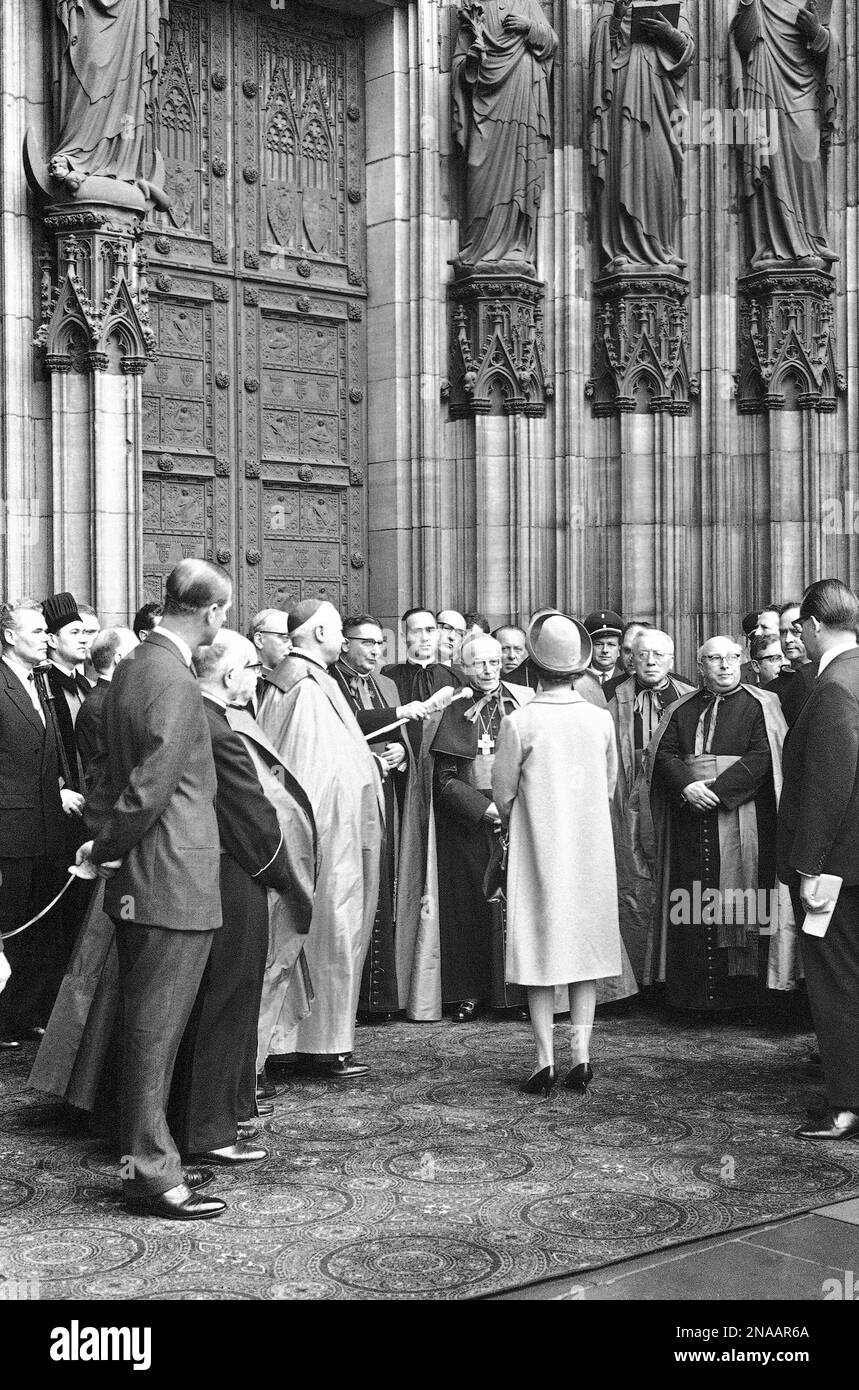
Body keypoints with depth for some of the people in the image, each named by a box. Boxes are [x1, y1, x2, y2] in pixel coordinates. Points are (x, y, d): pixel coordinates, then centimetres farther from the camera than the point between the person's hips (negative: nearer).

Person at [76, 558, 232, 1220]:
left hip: (136, 882, 10)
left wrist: (102, 839, 11)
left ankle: (143, 1155, 28)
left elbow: (108, 764, 15)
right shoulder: (177, 684, -20)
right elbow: (151, 789, -22)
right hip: (174, 883, -10)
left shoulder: (133, 667, 11)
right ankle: (151, 1172, 8)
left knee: (144, 1025, 17)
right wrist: (107, 849, -8)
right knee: (156, 1030, -1)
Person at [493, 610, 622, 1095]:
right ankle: (582, 1055, 10)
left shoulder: (520, 722, -13)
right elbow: (610, 786, 8)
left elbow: (503, 794, -4)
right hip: (591, 850, 3)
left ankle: (546, 1060, 4)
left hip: (538, 850, -3)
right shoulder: (601, 719, -3)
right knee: (586, 945, 10)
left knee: (540, 949, 4)